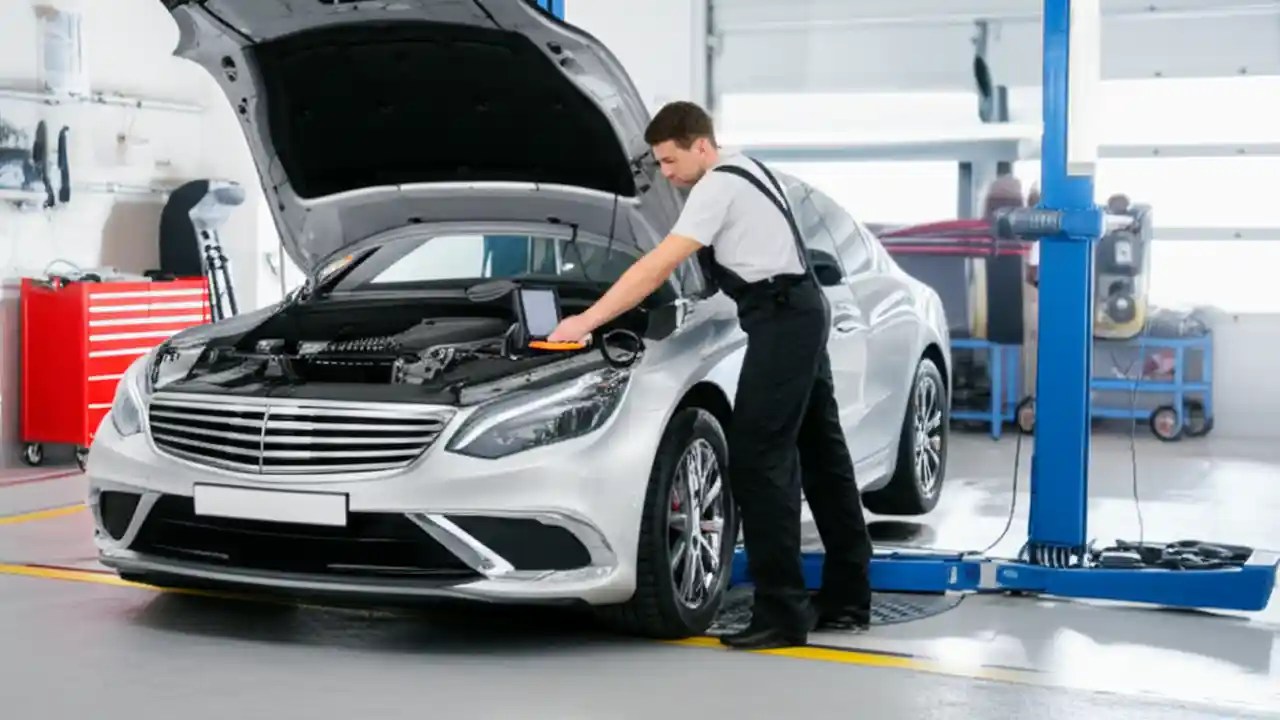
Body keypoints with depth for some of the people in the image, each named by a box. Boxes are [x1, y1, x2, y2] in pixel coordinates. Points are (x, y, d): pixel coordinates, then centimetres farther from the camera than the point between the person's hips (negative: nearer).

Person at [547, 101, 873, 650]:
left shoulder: (719, 187, -14)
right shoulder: (745, 173, 17)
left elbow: (658, 267, -20)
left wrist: (587, 320, -21)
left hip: (782, 320, -11)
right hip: (800, 314, 11)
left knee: (758, 461, -13)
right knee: (821, 455, 12)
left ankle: (781, 613, -13)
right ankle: (848, 599, 20)